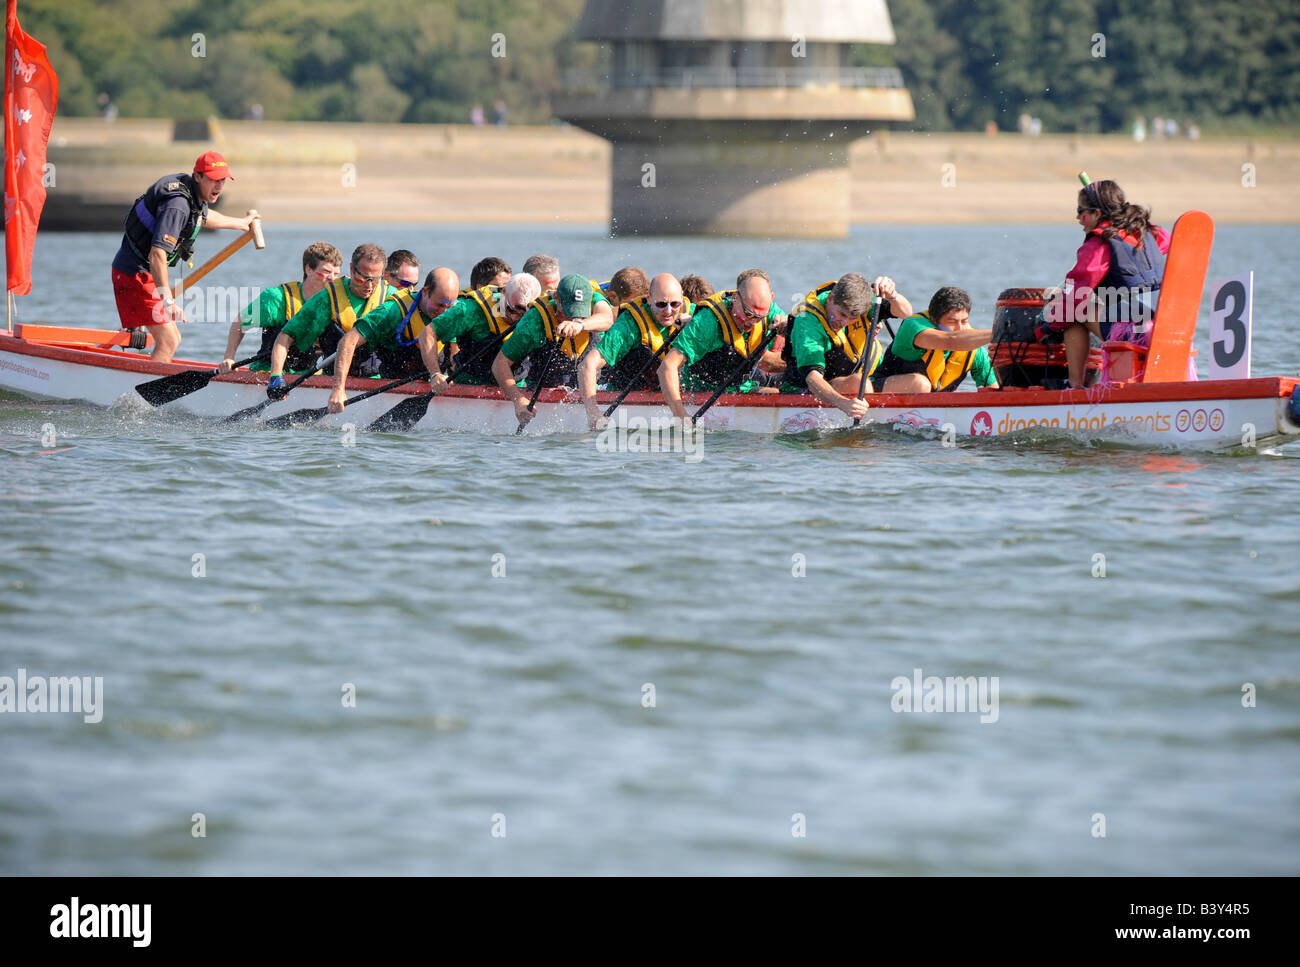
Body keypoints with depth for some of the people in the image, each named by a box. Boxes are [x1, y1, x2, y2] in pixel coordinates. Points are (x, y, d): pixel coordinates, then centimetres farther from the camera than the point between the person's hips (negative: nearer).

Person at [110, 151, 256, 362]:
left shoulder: (194, 194, 6)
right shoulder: (178, 205, -26)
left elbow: (202, 216, 33)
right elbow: (157, 254, -35)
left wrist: (239, 224, 51)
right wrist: (168, 300, -41)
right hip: (136, 274, -10)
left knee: (172, 339, 16)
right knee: (168, 342, -16)